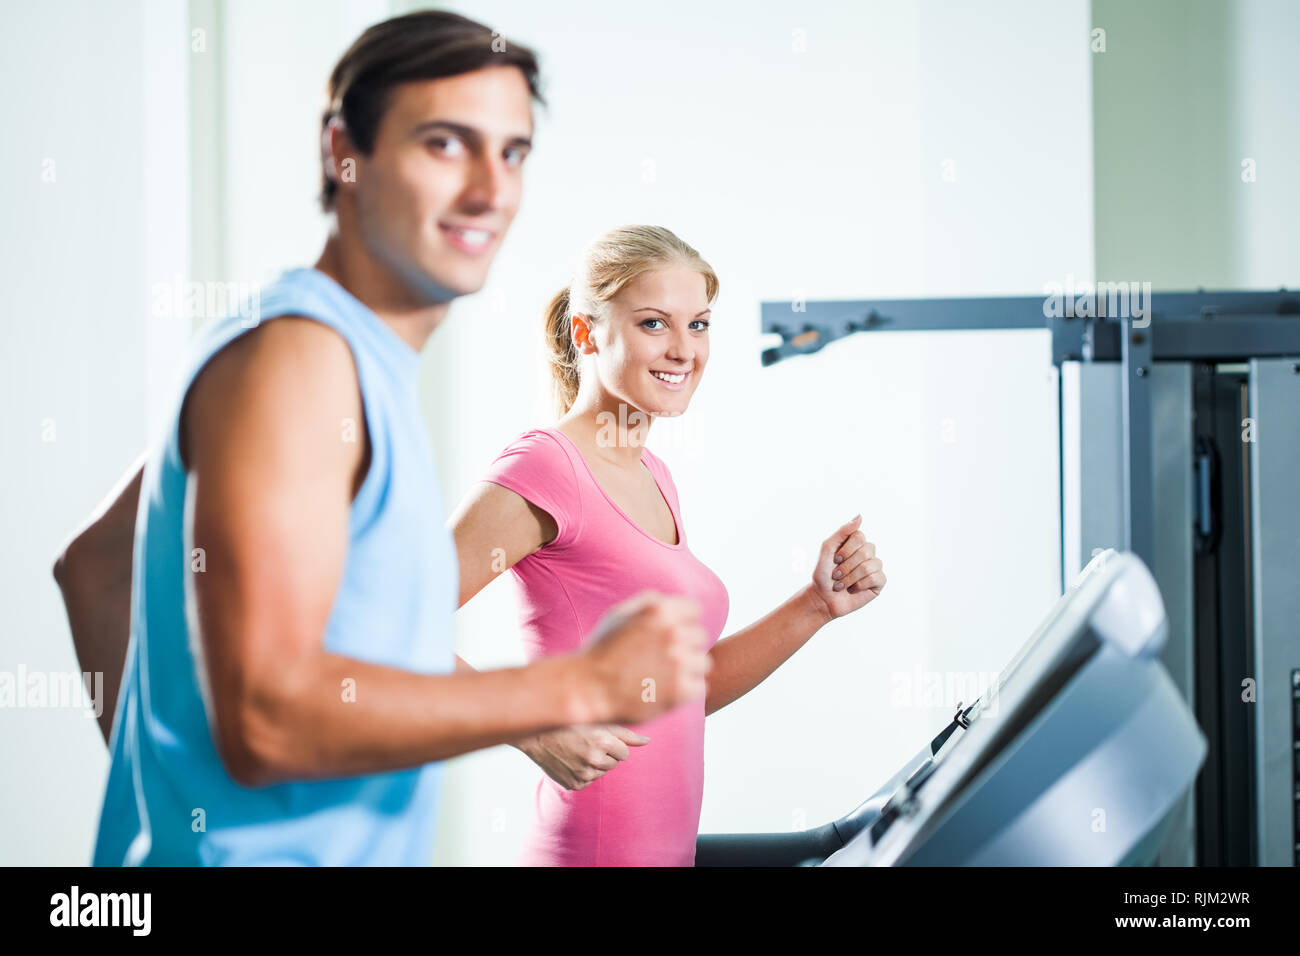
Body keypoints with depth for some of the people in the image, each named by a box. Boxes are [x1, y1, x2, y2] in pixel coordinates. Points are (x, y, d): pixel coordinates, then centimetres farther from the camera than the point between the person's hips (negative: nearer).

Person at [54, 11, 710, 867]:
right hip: (248, 855, -9)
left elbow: (92, 566, 19)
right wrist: (585, 686, -24)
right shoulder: (293, 354, -18)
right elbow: (265, 717, -27)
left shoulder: (355, 357, 11)